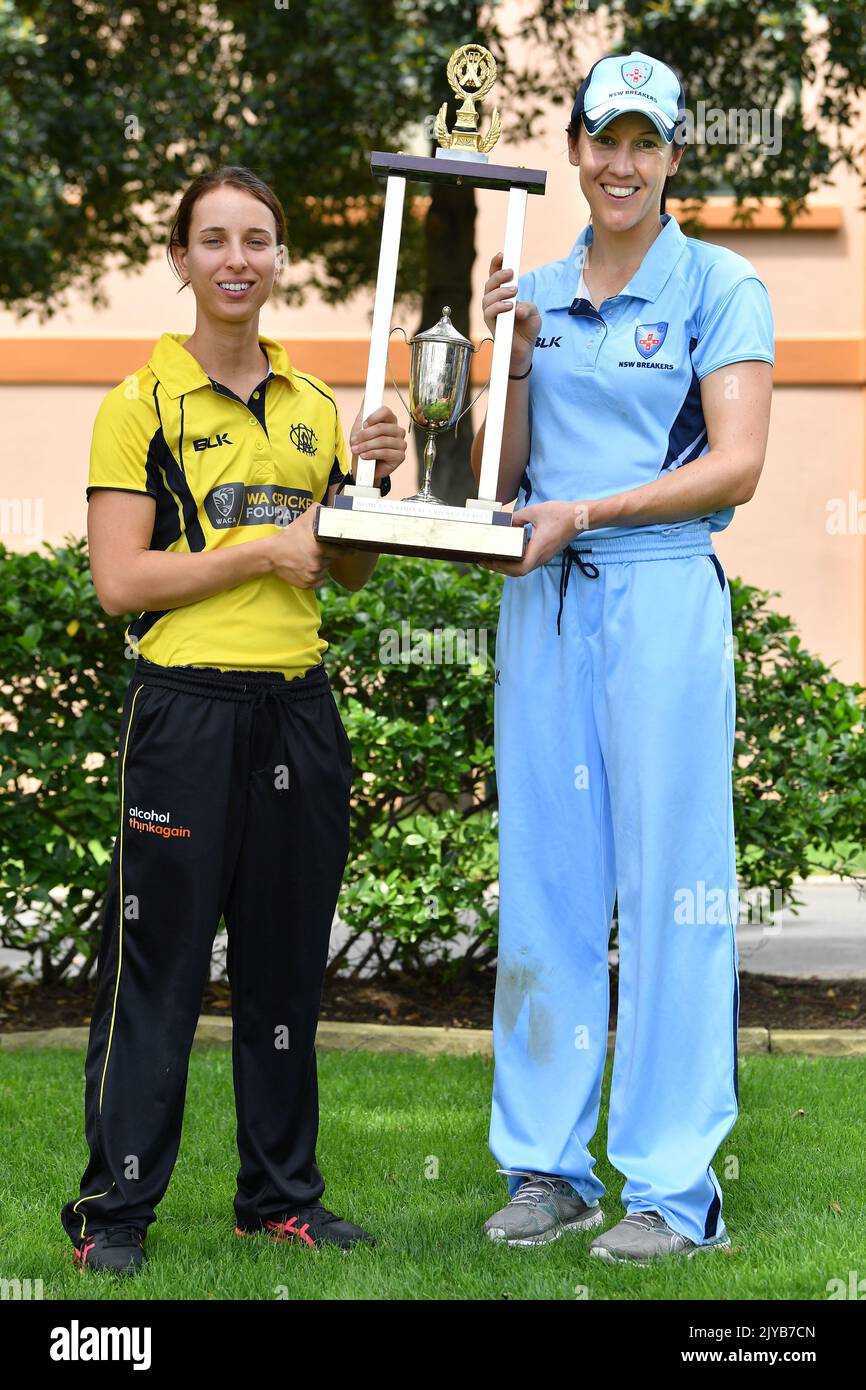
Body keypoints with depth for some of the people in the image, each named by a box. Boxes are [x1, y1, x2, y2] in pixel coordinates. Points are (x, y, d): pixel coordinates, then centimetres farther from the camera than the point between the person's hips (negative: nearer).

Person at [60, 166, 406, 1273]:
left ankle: (281, 1193, 21)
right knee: (156, 965, -3)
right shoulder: (142, 402, -3)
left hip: (299, 708, 5)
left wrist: (374, 486, 1)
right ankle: (115, 1208, 6)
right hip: (187, 710, -5)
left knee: (288, 963, 11)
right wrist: (262, 551, -13)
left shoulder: (314, 407, 14)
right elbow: (120, 580, -10)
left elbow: (350, 570, 18)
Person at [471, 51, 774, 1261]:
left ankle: (675, 1190, 2)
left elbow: (735, 467, -7)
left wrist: (584, 512, -13)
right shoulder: (536, 292, 14)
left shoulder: (720, 288, 1)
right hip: (541, 604, 5)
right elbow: (501, 473, 12)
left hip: (662, 596, -5)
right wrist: (507, 352, -1)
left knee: (669, 886, -4)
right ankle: (548, 1169, 16)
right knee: (543, 879, 7)